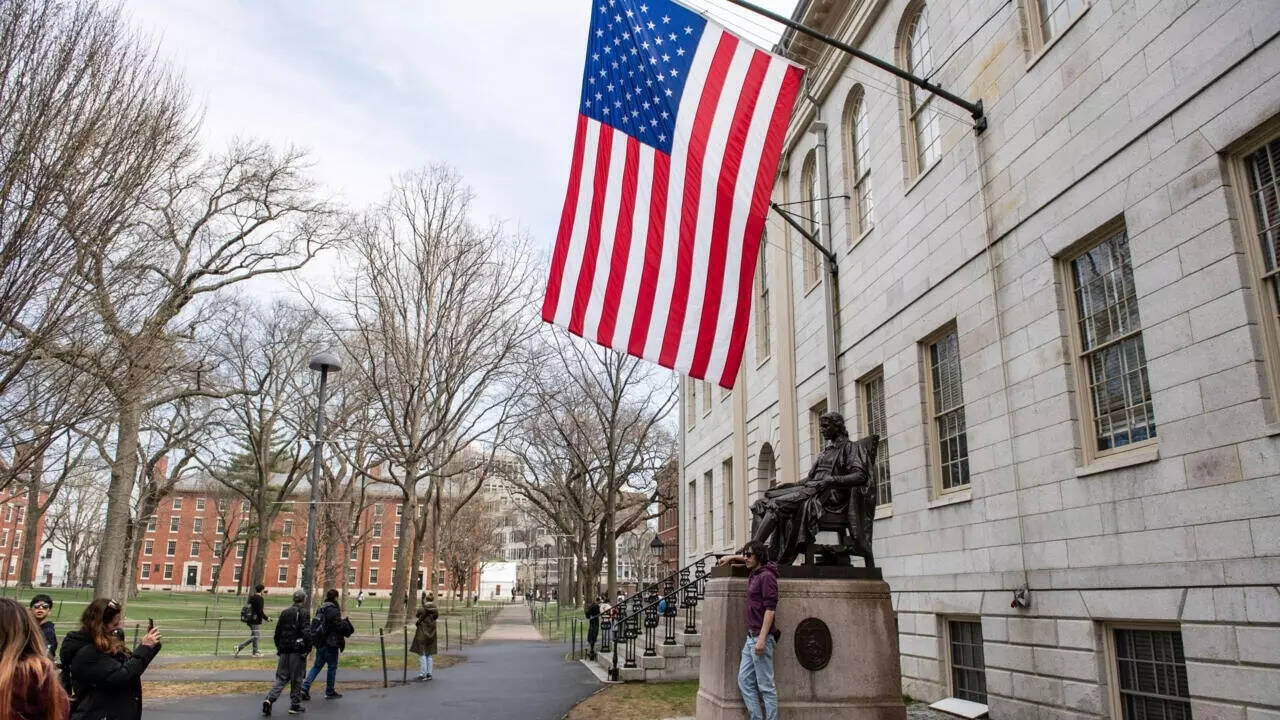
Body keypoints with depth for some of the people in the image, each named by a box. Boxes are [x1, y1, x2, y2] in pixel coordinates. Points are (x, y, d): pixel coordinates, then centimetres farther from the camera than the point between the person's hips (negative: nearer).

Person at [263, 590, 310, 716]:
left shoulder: (285, 612, 9)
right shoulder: (303, 613, -10)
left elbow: (277, 632, 13)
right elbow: (306, 633, -18)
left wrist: (279, 648, 21)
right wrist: (307, 650, -11)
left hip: (284, 650, 5)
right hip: (297, 651, -5)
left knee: (281, 677, 12)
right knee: (296, 679, 6)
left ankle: (270, 699, -8)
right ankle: (295, 705, 12)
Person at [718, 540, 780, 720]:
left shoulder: (766, 576, -12)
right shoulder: (754, 574, 14)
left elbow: (770, 608, -19)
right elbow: (749, 560, 40)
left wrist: (762, 638, -24)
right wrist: (732, 557, 36)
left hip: (761, 638, -9)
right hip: (751, 638, 9)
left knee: (766, 686, -5)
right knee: (744, 680, 8)